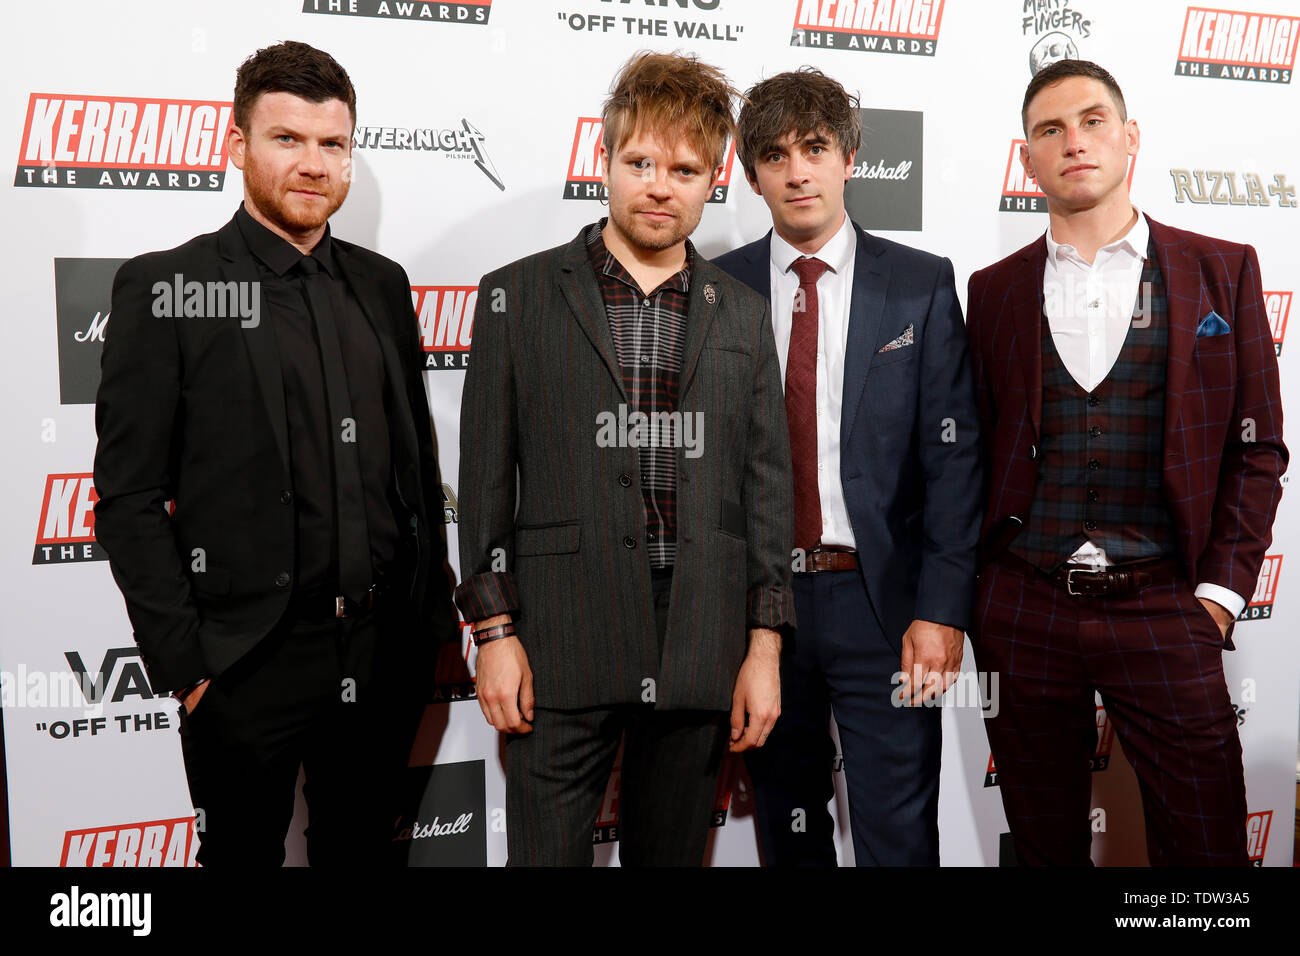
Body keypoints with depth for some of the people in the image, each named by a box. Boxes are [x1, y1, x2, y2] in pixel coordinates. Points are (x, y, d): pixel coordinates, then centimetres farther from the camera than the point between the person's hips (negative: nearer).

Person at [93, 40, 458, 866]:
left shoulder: (381, 285, 8)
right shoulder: (166, 288, -6)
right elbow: (130, 497, -8)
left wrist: (433, 611, 8)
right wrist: (185, 665, -11)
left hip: (385, 651, 4)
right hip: (247, 664, -4)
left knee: (361, 847, 19)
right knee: (245, 851, 13)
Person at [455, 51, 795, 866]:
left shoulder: (743, 315, 10)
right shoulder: (518, 295, 3)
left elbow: (766, 484, 8)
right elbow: (487, 474, 1)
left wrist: (764, 645, 4)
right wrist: (495, 630, -3)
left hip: (700, 649, 3)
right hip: (562, 647, -2)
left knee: (673, 851, 13)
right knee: (547, 851, 2)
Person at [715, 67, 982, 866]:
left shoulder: (921, 285, 1)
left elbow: (953, 457, -3)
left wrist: (943, 609, -10)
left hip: (882, 601, -1)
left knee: (899, 836, 6)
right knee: (787, 829, 16)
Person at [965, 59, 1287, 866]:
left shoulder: (1220, 271, 5)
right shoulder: (993, 291, 8)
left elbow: (1256, 447, 5)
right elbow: (975, 451, 9)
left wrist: (1221, 591, -3)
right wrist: (971, 599, 3)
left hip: (1162, 608, -1)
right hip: (1024, 609, 1)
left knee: (1207, 845, 3)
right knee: (1046, 844, 11)